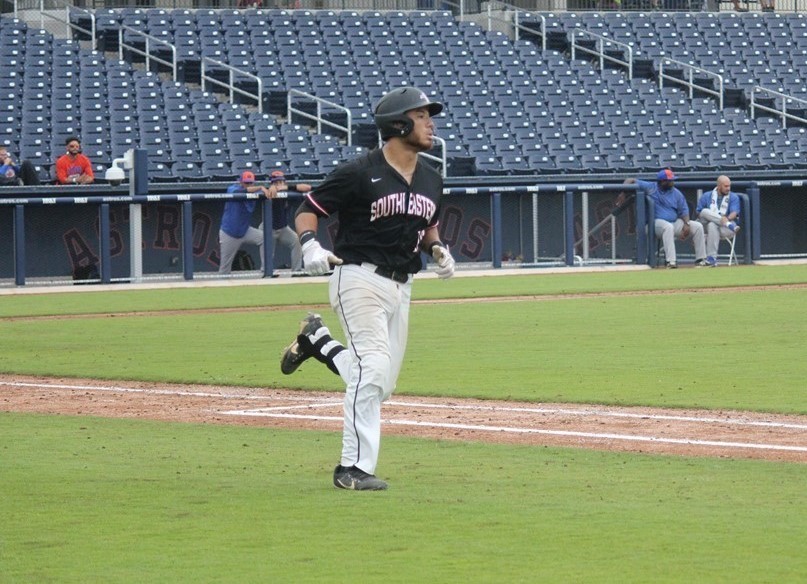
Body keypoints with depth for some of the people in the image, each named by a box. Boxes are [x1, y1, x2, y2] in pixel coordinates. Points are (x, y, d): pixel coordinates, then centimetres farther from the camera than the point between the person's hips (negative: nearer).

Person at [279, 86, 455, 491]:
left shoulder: (430, 181, 10)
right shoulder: (359, 174, -11)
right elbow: (308, 209, -6)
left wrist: (438, 249, 6)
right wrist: (309, 244, -25)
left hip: (400, 287, 7)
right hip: (360, 279, -7)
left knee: (380, 386, 9)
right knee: (373, 368, -20)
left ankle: (317, 341, 32)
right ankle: (354, 467, -14)